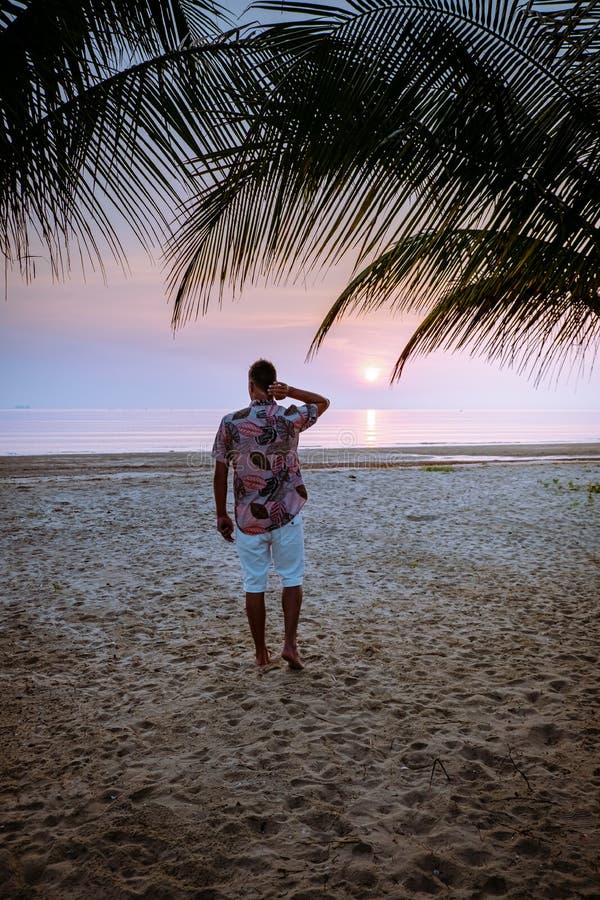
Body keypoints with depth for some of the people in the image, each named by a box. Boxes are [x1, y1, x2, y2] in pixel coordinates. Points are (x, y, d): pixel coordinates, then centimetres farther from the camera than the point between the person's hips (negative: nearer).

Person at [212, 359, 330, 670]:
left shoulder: (231, 423, -6)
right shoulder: (290, 418, -6)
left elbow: (220, 474, -3)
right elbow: (323, 402, 15)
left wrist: (221, 515, 8)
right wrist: (289, 391, -2)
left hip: (248, 518, 1)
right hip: (286, 515, 0)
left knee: (254, 584, 10)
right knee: (292, 579, 12)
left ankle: (261, 653, 17)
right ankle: (289, 643, 2)